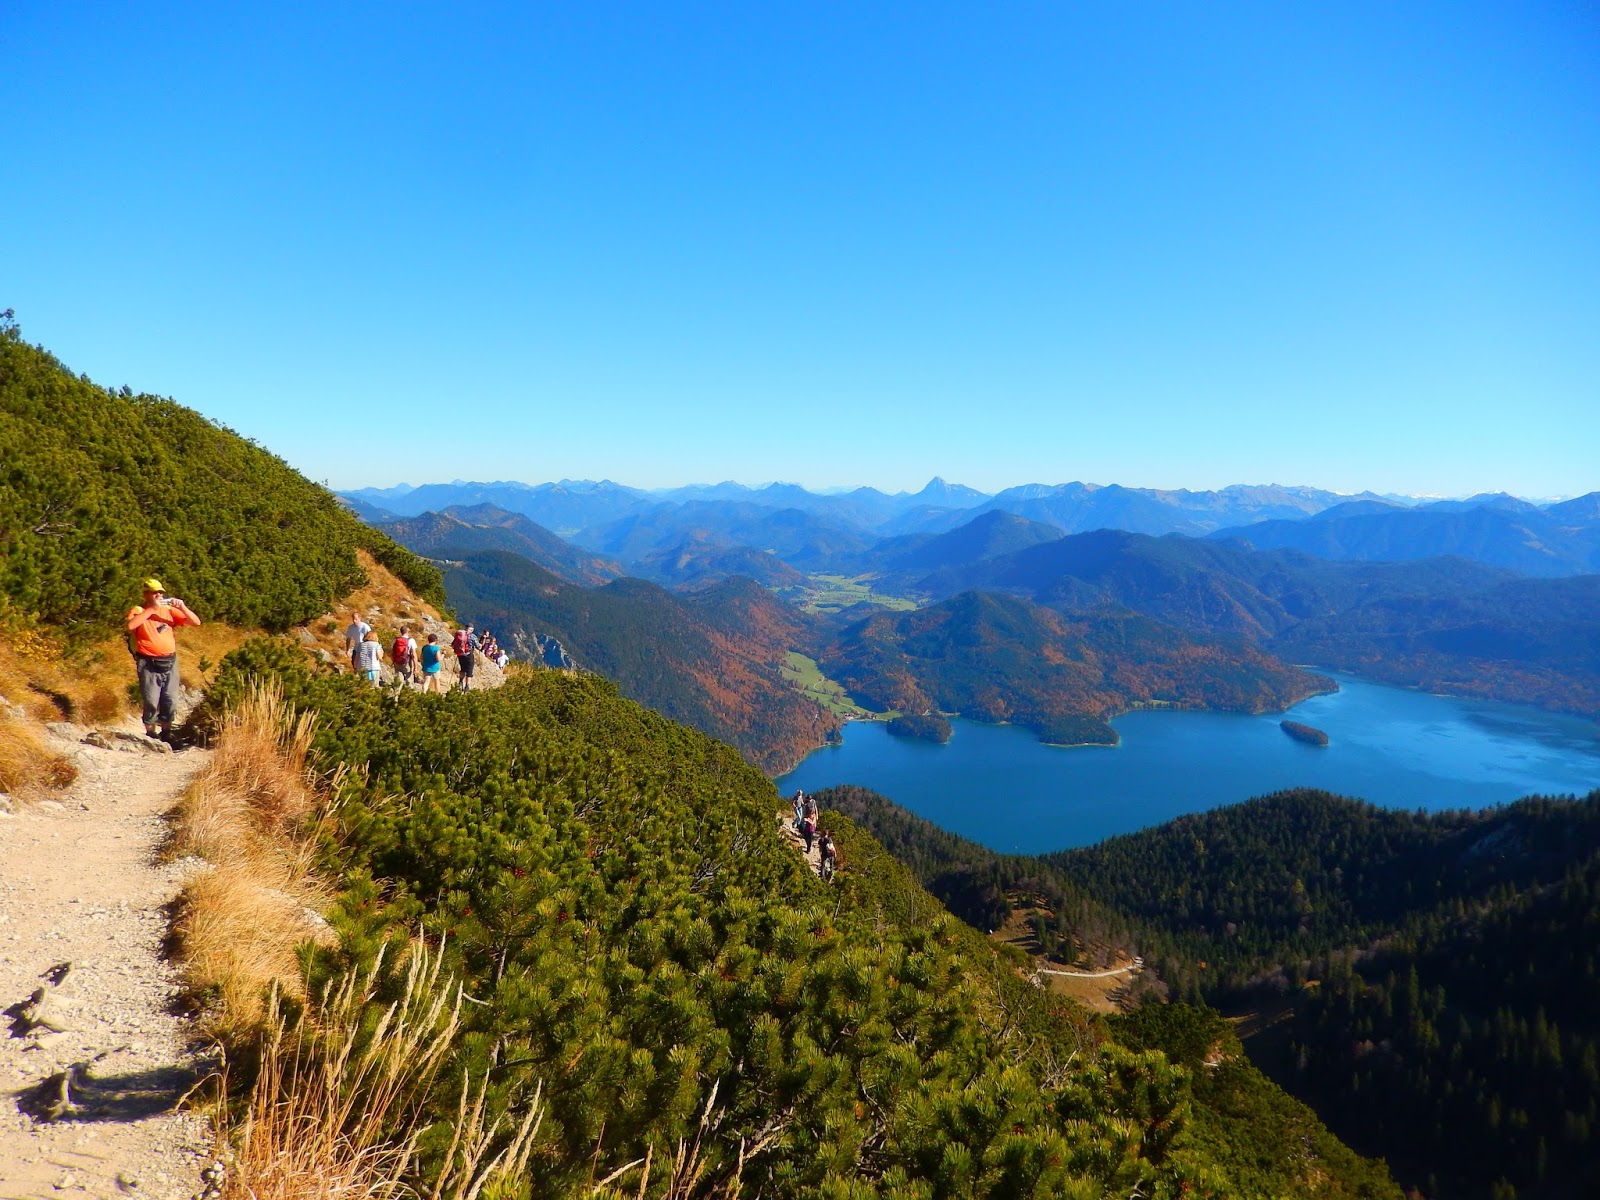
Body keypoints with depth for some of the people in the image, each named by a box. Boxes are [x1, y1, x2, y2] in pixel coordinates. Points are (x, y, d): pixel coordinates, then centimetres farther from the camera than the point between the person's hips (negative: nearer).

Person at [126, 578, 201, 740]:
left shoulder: (169, 610, 11)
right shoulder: (138, 611, 1)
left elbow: (196, 622, 8)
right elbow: (130, 625, -23)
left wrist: (183, 607, -7)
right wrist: (152, 609, -19)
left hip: (170, 662, 4)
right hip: (149, 664, -4)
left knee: (170, 702, 6)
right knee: (151, 702, -4)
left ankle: (166, 732, 19)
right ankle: (150, 733, 10)